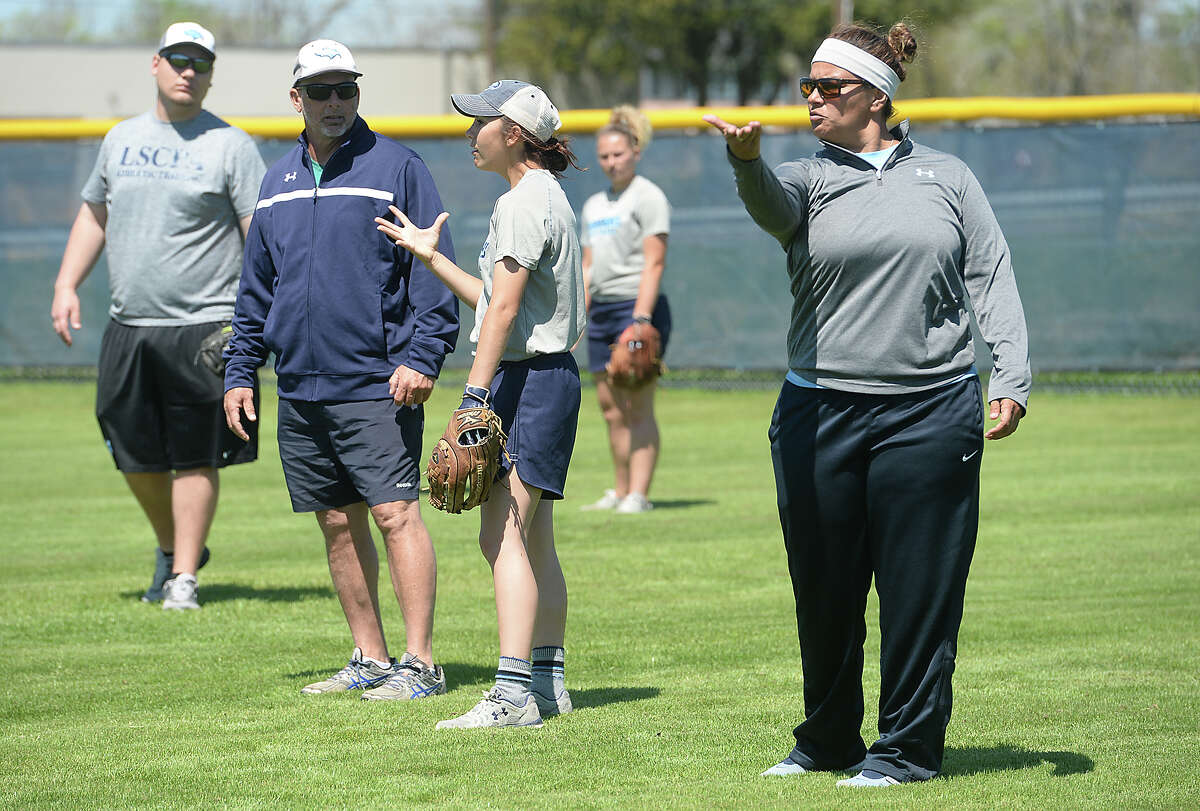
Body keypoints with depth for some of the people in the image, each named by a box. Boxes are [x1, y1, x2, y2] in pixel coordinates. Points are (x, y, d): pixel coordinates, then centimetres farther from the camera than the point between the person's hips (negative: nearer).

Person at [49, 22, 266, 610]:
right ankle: (171, 548, 32)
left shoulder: (230, 145, -1)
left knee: (194, 457, -3)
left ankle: (184, 577, 4)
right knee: (135, 455, 9)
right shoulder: (122, 139, 14)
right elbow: (94, 215, 23)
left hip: (203, 329, -5)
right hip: (128, 327, 5)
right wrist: (66, 286, 11)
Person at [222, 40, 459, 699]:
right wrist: (240, 372, 15)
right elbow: (256, 289, 21)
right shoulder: (278, 182, 15)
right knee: (338, 522, 10)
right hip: (299, 388, 6)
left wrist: (422, 356, -16)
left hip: (376, 384, -6)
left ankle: (419, 664, -10)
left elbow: (434, 269, -7)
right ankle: (370, 658, 18)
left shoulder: (395, 168, -3)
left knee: (394, 514, -11)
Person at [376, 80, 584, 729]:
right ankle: (547, 681, 20)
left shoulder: (525, 201, -13)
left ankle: (513, 693, -24)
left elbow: (504, 306, -21)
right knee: (532, 541, 15)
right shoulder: (543, 197, 19)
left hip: (528, 378, -11)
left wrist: (476, 393, -25)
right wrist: (430, 257, 27)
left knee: (502, 535, -16)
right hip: (545, 378, 11)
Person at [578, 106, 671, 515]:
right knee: (611, 408, 7)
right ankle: (620, 492, 14)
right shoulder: (594, 205, 19)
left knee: (638, 407, -9)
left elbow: (654, 263, -12)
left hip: (637, 307, -7)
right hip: (602, 311, 7)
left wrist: (641, 319, -20)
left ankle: (639, 495, -10)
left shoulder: (648, 197, -4)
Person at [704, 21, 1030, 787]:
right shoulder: (808, 179, 5)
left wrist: (1011, 377, -3)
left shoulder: (946, 176, 9)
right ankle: (828, 741, 25)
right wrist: (746, 158, -42)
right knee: (825, 588, 8)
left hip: (930, 411, -1)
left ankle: (909, 746, 12)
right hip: (821, 411, 1)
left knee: (920, 586, 0)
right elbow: (770, 202, -19)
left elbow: (992, 275, 8)